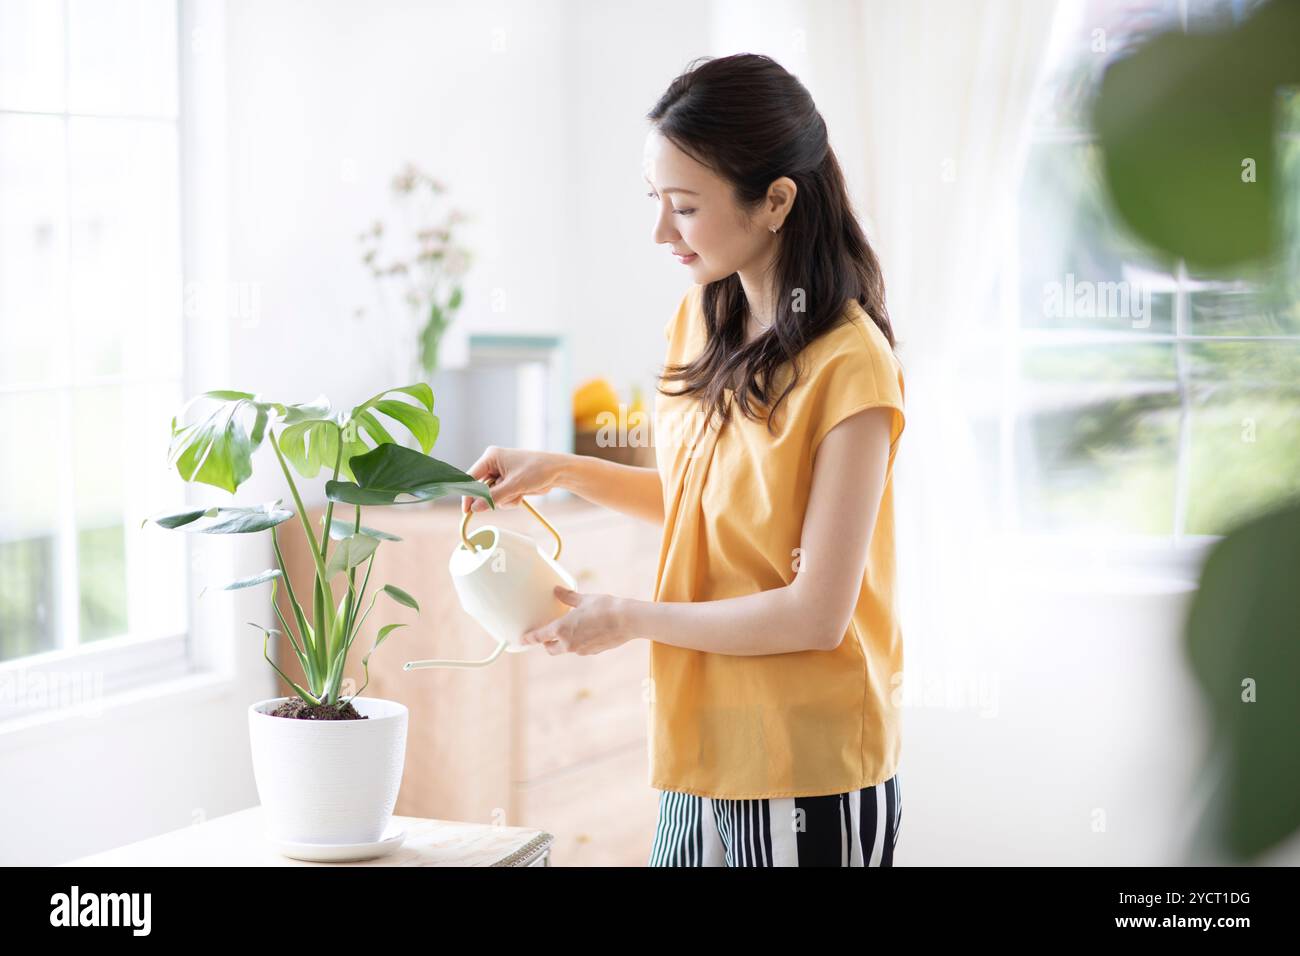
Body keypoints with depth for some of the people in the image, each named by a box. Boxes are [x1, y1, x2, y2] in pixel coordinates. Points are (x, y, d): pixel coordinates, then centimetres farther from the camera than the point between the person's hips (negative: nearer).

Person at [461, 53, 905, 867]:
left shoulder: (848, 366, -18)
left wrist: (628, 619, -11)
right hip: (708, 755, 7)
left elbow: (815, 614, -20)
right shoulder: (700, 321, 5)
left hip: (810, 781, -7)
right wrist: (564, 471, 6)